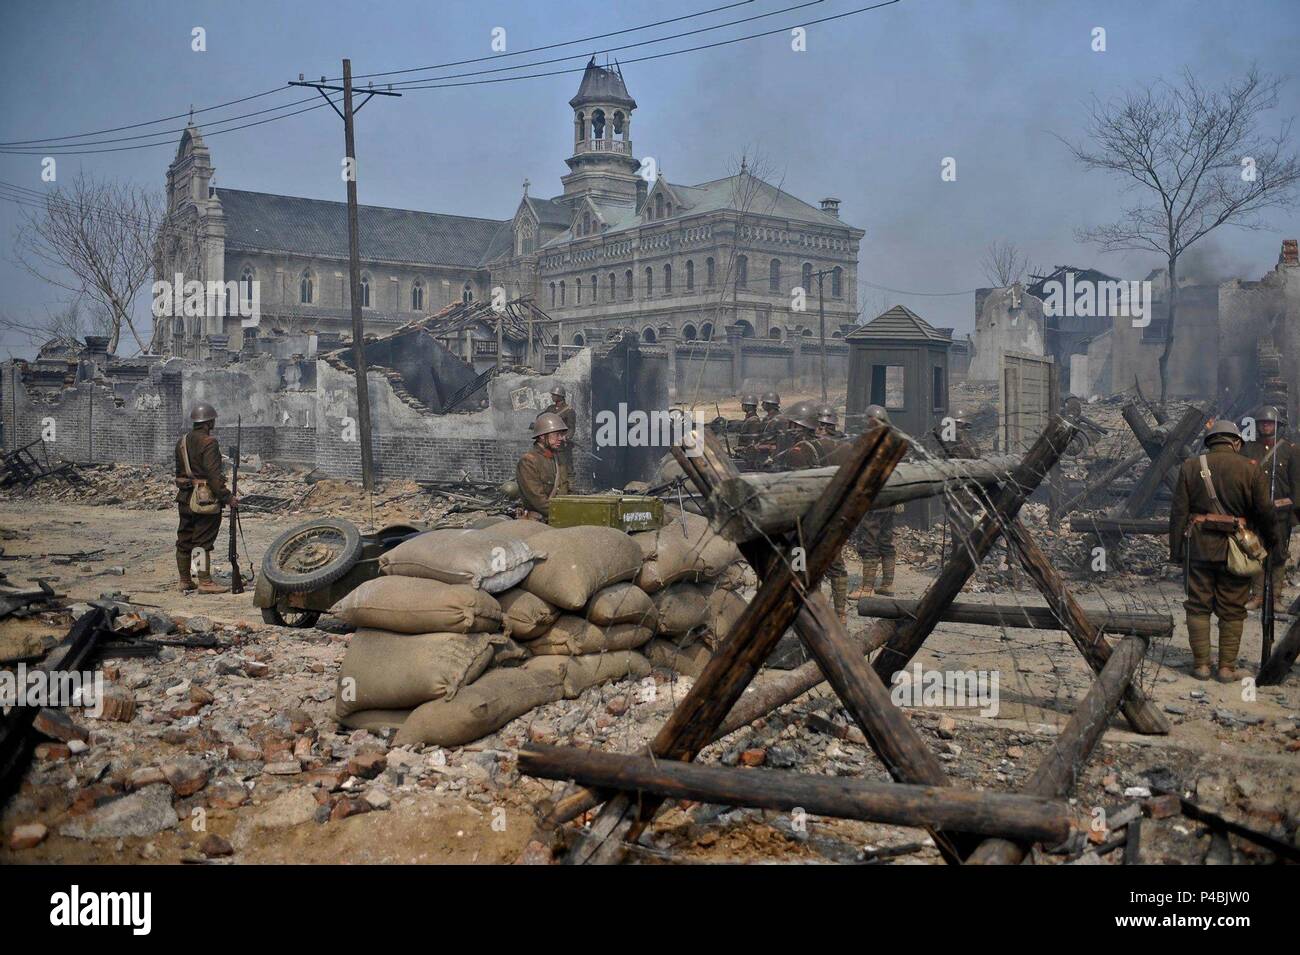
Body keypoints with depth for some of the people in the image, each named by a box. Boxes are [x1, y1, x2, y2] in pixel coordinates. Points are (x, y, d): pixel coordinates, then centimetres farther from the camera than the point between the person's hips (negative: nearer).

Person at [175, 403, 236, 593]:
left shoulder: (182, 441, 12)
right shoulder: (208, 442, -15)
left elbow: (179, 471, 18)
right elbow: (213, 475, -20)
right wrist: (228, 497, -16)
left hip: (185, 498, 8)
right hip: (205, 499, -8)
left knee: (184, 540, 12)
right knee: (203, 541, -4)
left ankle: (185, 581, 20)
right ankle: (205, 582, -1)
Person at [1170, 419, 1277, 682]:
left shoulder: (1190, 466, 0)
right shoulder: (1251, 469, -2)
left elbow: (1179, 512, -1)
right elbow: (1265, 512, -1)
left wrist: (1176, 550, 4)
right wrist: (1272, 542, 15)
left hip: (1199, 547, 1)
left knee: (1198, 607, 8)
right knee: (1232, 611, 7)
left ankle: (1201, 665, 9)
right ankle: (1227, 667, 10)